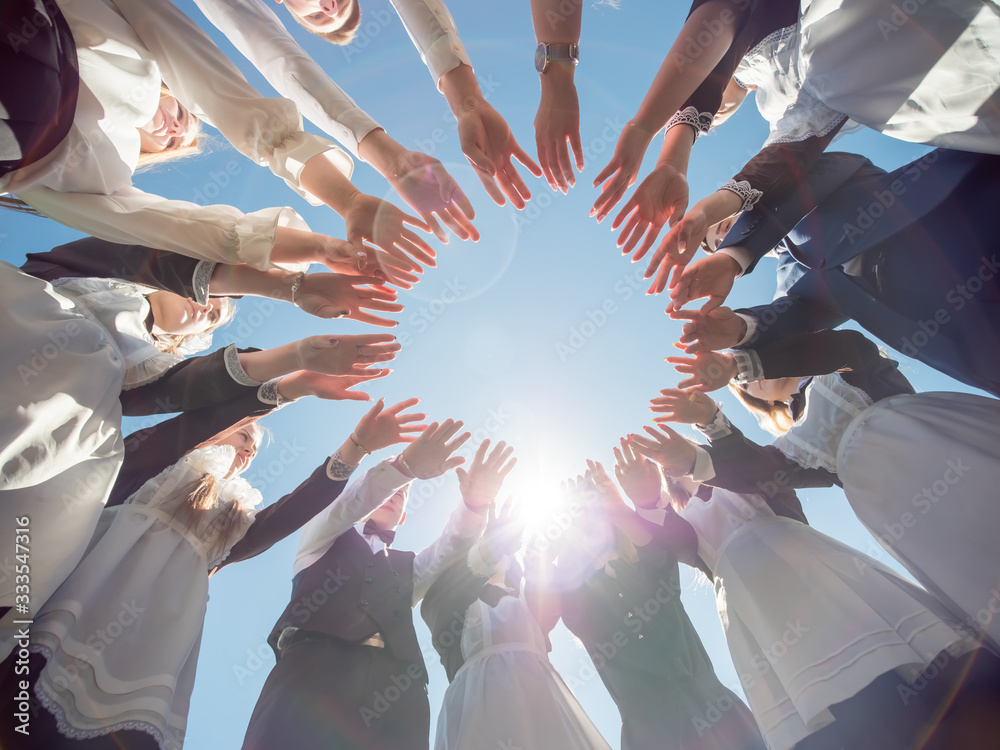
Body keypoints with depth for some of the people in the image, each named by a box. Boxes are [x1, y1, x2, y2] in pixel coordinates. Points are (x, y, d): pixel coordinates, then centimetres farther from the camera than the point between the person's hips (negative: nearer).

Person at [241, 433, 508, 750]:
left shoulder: (408, 566, 31)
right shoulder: (322, 538, 24)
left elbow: (450, 546, 12)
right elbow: (347, 505, 2)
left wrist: (474, 504, -9)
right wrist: (404, 466, -16)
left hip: (393, 685, 3)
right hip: (315, 667, -2)